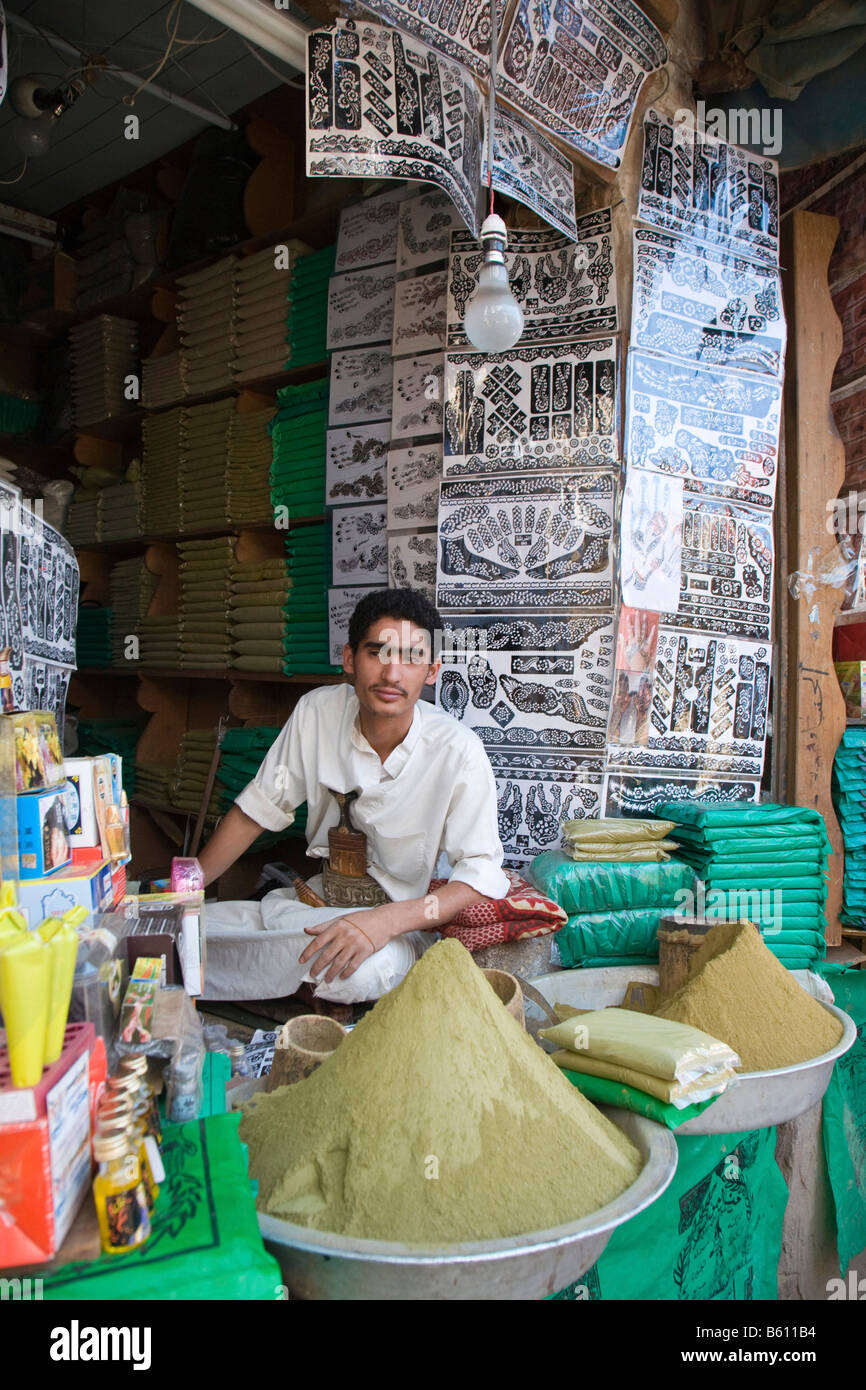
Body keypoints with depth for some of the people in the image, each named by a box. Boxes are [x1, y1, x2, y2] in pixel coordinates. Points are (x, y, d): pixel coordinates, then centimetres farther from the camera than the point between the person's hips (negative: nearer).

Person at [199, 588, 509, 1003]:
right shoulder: (317, 712, -6)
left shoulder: (459, 752, -18)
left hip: (401, 925, -2)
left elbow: (481, 875, -20)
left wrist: (386, 920, -35)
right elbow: (260, 807, 4)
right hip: (315, 906, 3)